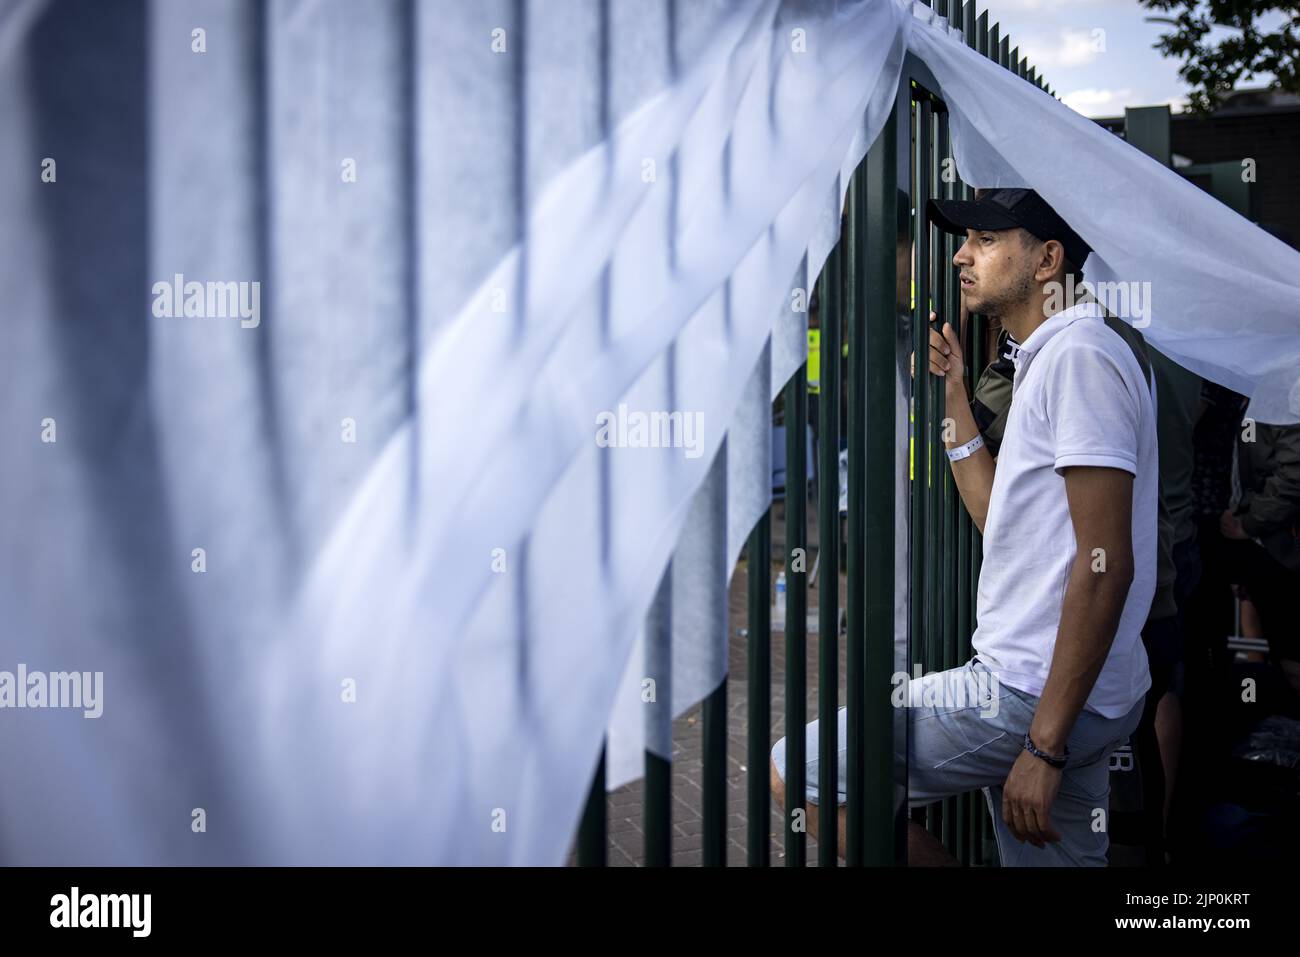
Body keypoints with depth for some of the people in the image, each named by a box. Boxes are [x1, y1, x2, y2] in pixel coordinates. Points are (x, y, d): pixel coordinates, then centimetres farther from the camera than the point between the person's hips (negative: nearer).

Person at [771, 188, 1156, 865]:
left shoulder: (1079, 356, -14)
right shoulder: (1046, 361, 19)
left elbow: (1106, 563, -21)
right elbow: (999, 520, 22)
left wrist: (1046, 746, -23)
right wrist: (953, 393, 19)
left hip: (1034, 695, -10)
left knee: (795, 771, -6)